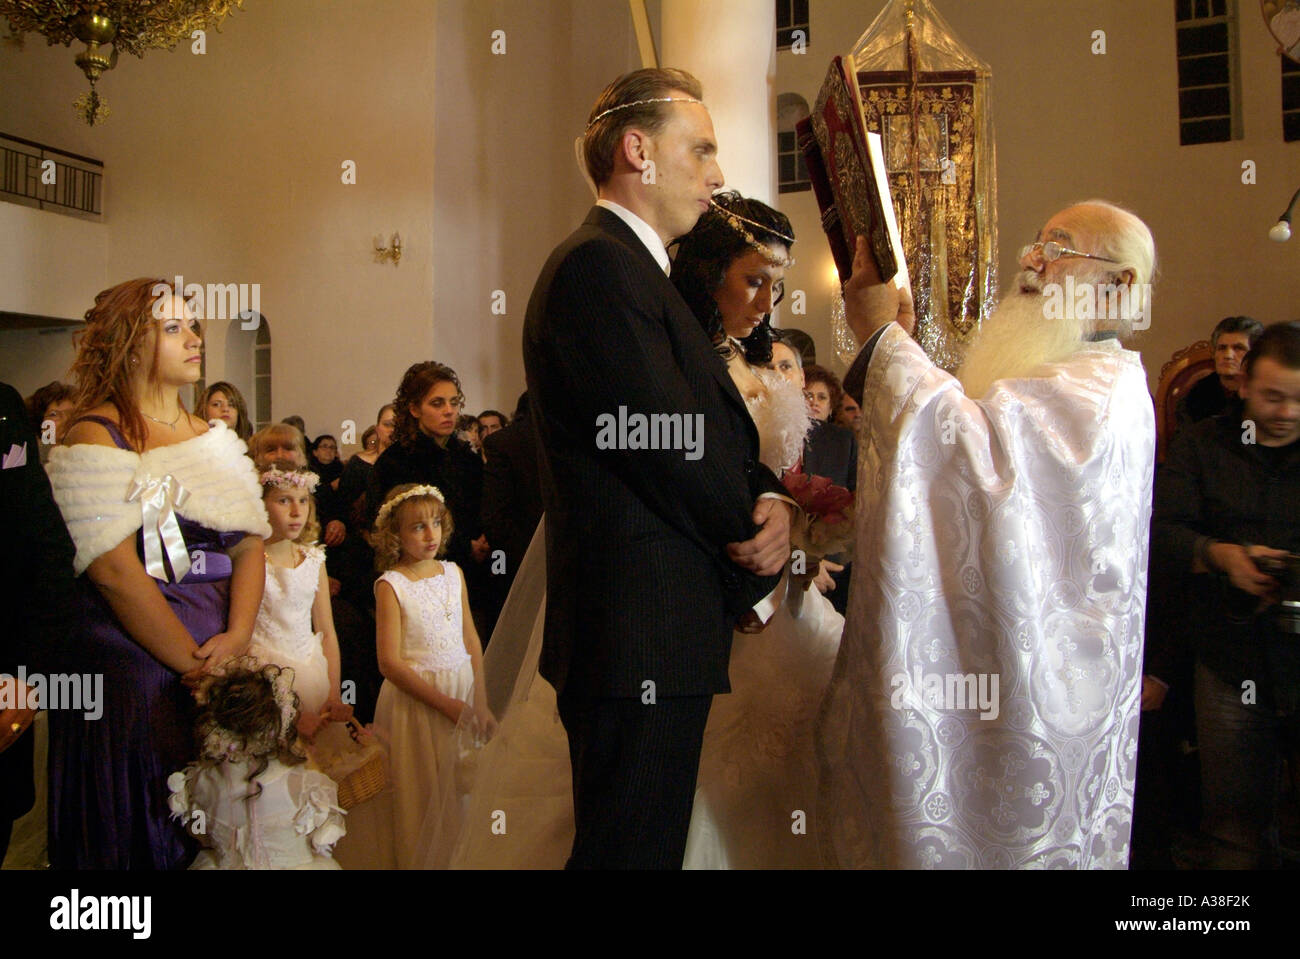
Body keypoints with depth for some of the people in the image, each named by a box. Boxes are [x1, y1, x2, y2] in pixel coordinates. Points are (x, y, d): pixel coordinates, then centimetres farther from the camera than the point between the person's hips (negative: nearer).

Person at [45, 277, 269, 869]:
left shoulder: (214, 438, 12)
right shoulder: (96, 436, -7)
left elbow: (250, 546, 6)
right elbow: (114, 570, -16)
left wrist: (235, 638, -11)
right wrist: (193, 665, -16)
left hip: (222, 664, 6)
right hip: (135, 673, -6)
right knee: (143, 835, 5)